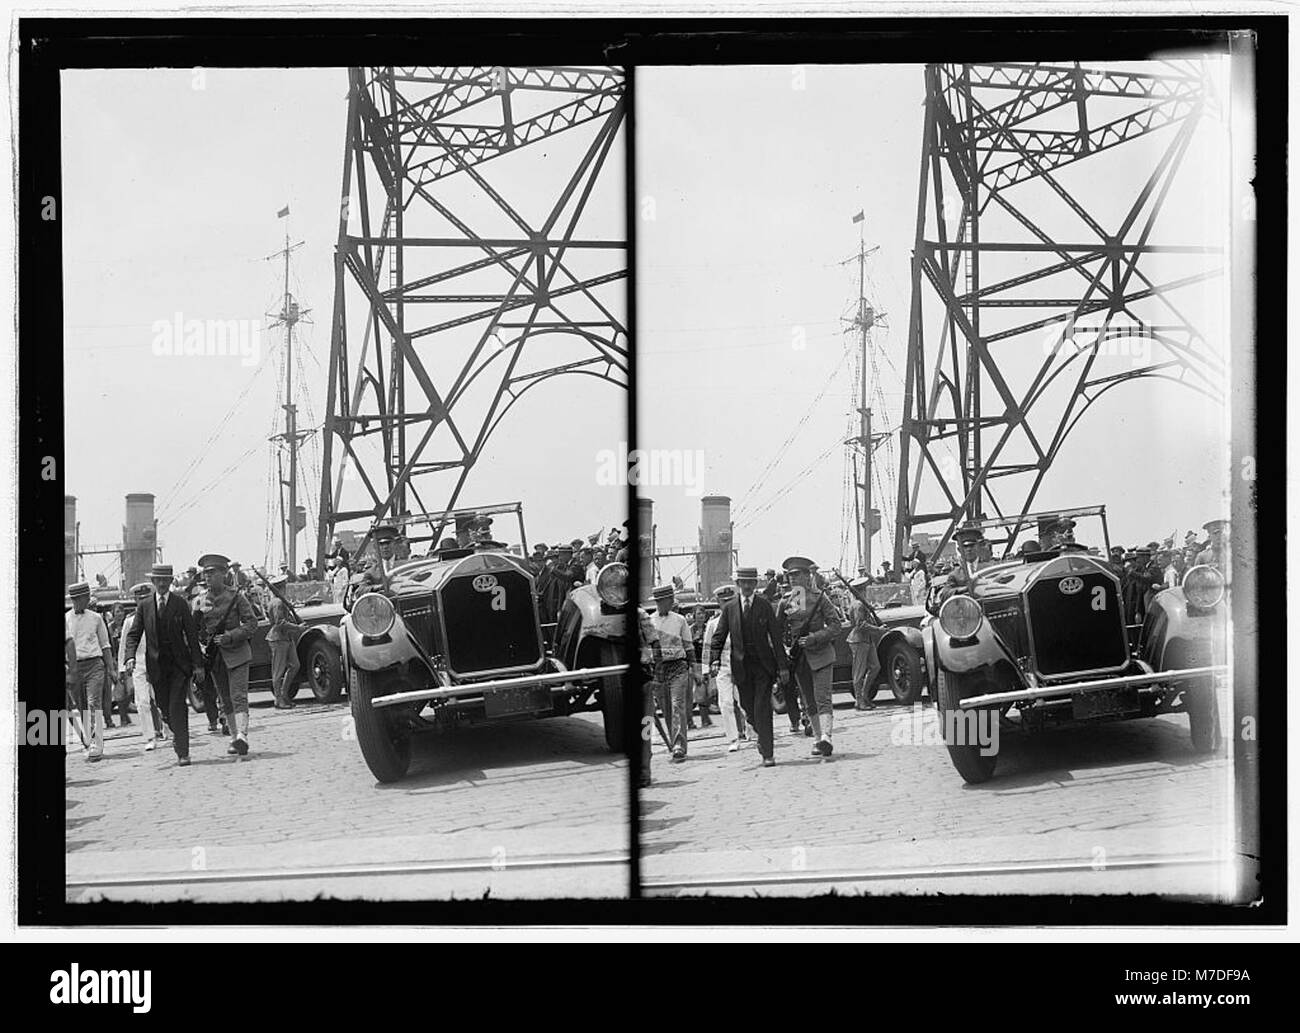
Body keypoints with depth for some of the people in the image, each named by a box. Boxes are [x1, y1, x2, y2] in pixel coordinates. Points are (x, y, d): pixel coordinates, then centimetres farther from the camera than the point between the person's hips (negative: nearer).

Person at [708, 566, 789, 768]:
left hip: (763, 664, -2)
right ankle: (763, 737, 37)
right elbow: (718, 637, 5)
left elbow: (776, 637, -1)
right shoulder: (729, 609, 5)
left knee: (762, 708, -9)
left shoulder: (765, 606, 0)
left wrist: (783, 666, -5)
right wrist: (715, 660, -12)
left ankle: (767, 754, -6)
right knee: (749, 709, 8)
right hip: (740, 666, 2)